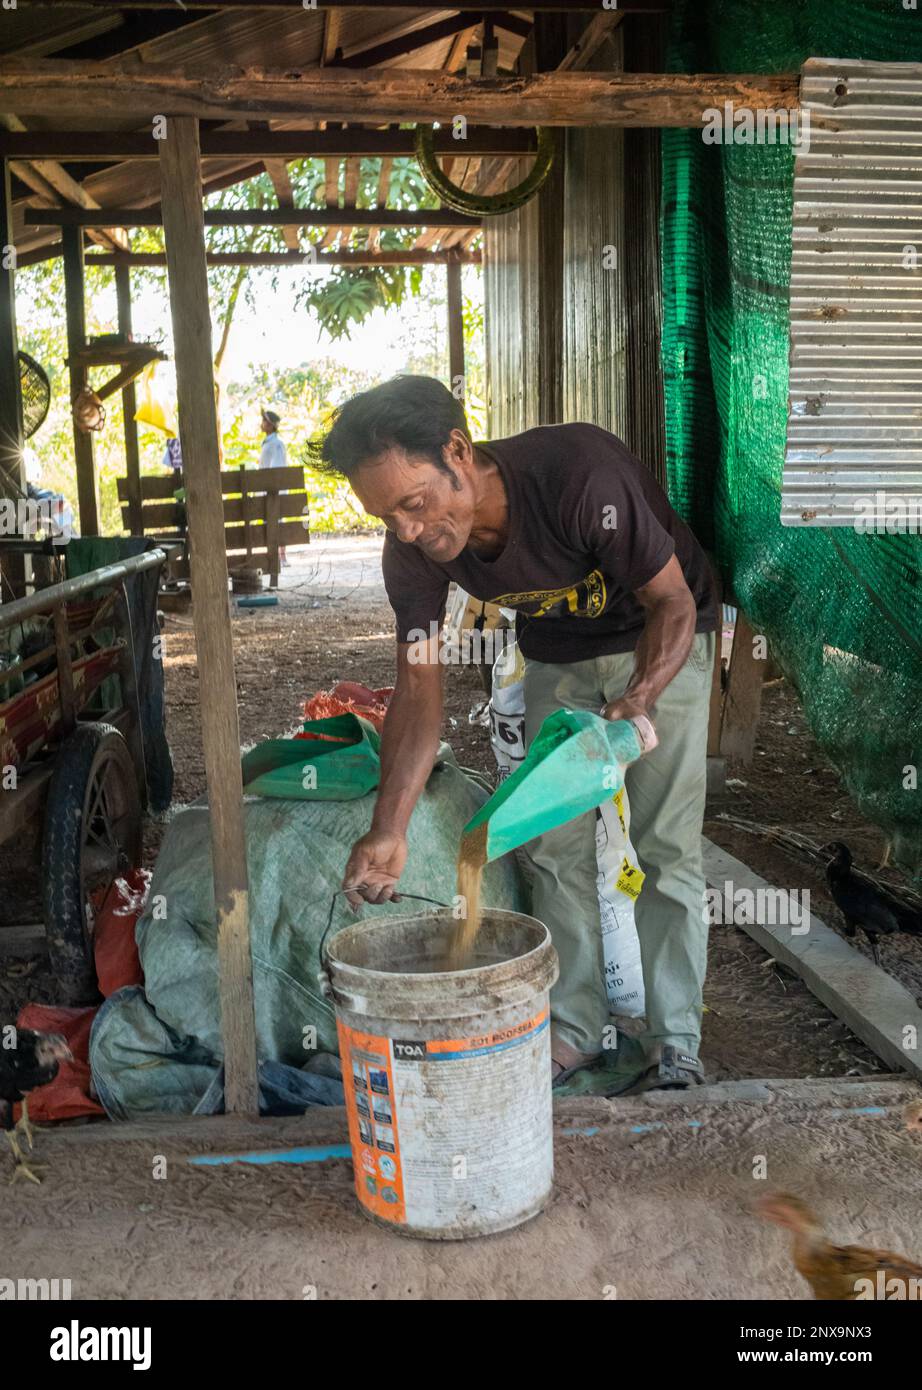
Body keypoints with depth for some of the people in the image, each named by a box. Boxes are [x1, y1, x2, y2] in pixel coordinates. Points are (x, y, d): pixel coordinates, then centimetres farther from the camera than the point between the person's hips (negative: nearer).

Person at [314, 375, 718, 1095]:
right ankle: (576, 1028, 18)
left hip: (660, 642, -4)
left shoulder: (580, 474, -38)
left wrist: (638, 701, -45)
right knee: (556, 845, 4)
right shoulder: (412, 550, -22)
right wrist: (389, 830, -29)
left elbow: (674, 602, -27)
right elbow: (420, 689, -18)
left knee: (667, 846, -6)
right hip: (557, 654, 5)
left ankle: (674, 1045, 6)